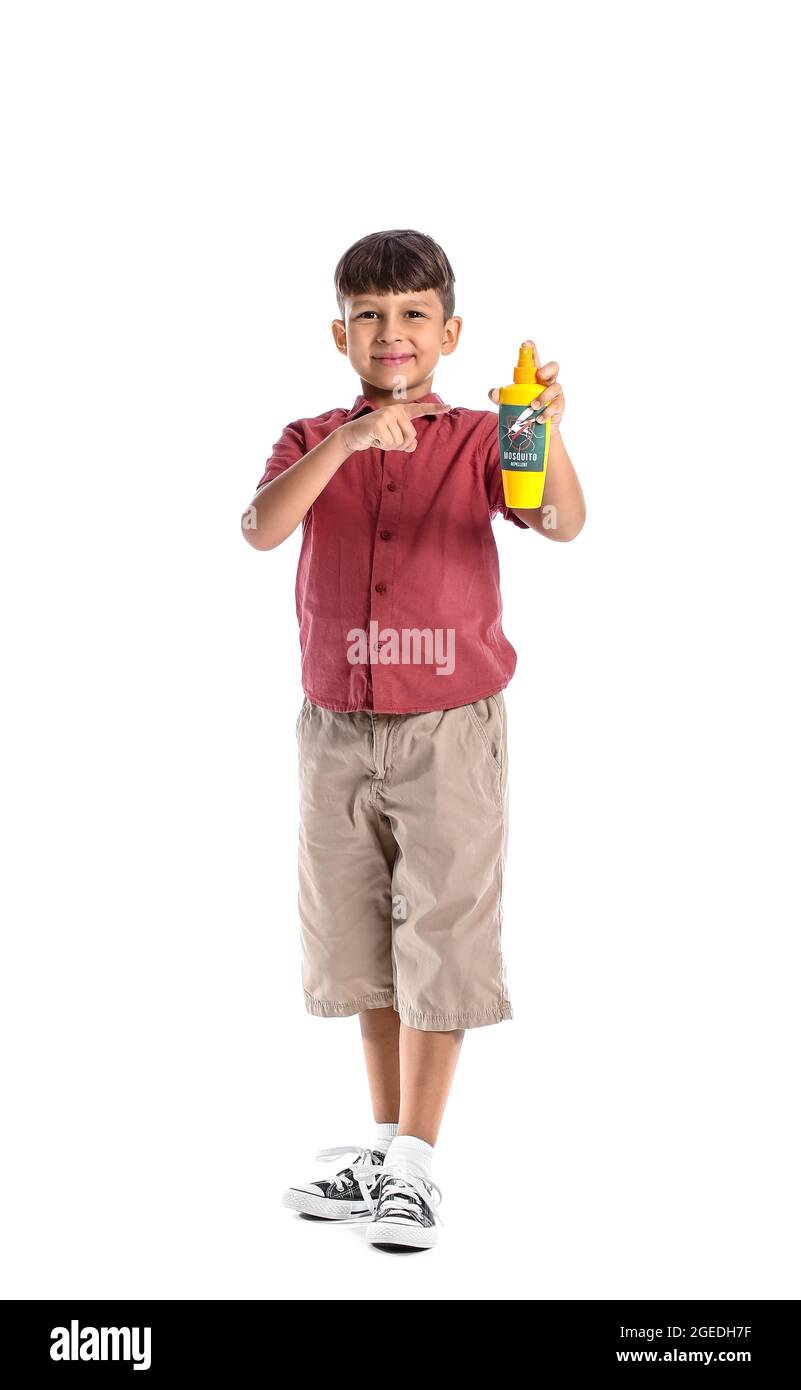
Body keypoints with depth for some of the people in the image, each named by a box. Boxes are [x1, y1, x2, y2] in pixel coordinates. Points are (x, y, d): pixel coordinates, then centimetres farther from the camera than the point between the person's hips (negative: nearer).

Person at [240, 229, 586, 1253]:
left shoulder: (476, 440, -2)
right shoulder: (312, 442, 3)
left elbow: (562, 523, -19)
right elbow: (259, 528, -17)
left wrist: (548, 431, -37)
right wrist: (346, 443, -30)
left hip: (449, 730, -3)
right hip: (337, 733, 3)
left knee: (439, 943, -1)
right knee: (357, 946, 12)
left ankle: (414, 1166, 10)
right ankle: (386, 1148, 28)